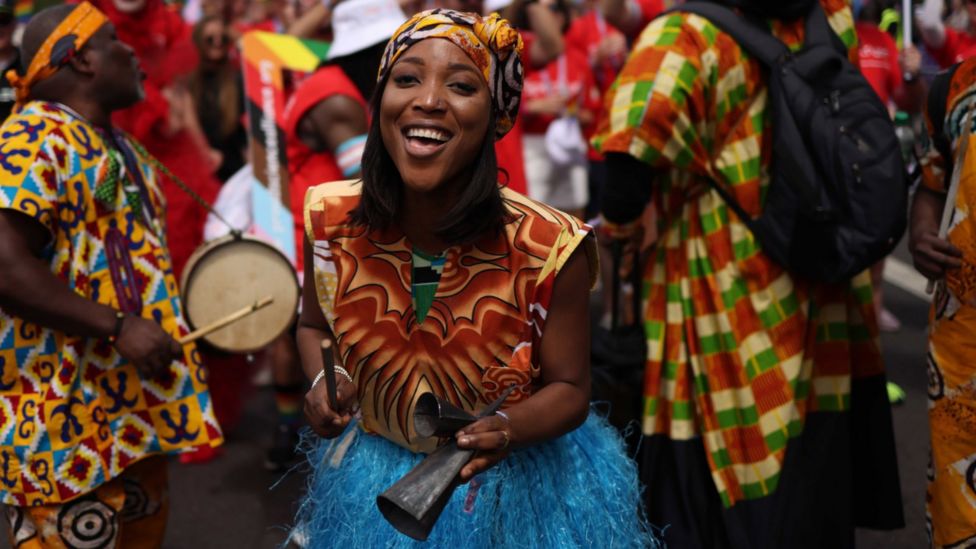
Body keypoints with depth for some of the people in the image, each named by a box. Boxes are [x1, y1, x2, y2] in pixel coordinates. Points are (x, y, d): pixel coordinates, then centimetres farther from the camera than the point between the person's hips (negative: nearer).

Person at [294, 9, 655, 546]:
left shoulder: (549, 248, -23)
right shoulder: (331, 220, -14)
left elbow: (569, 391, -13)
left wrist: (506, 427, -33)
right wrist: (324, 381, -15)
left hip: (512, 490, -3)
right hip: (372, 484, 3)